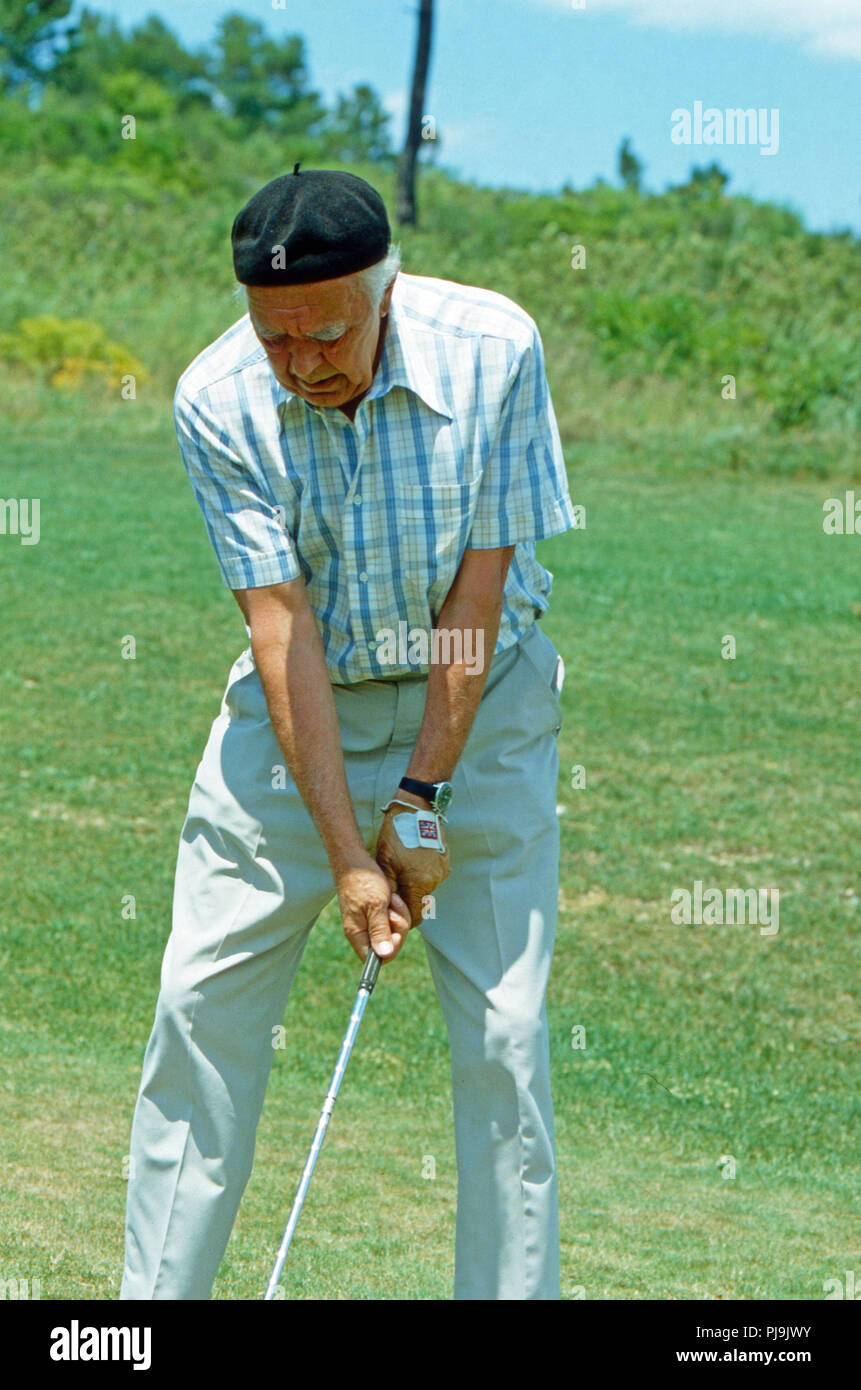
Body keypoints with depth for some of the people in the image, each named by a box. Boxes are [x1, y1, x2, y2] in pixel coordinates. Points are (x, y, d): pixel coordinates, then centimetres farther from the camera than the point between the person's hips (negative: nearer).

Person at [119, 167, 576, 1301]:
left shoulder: (493, 350, -19)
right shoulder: (217, 402, -16)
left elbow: (479, 591, -15)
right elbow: (280, 623, -19)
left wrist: (422, 796, -16)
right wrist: (346, 854, -22)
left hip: (476, 706, -1)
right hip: (297, 709, 1)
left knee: (502, 1030, -7)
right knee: (203, 1006, -1)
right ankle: (157, 1295, 9)